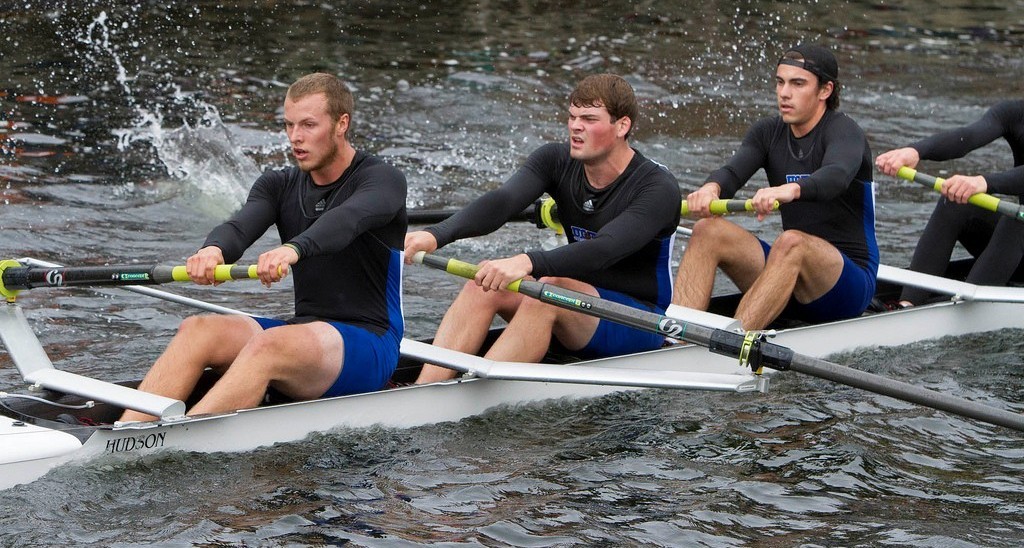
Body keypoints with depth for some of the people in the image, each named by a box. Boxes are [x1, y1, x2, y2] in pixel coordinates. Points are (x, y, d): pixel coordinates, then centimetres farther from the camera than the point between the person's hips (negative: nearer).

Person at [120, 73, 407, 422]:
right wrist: (214, 249, -35)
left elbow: (346, 221, -30)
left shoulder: (383, 180, -6)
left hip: (369, 347, -6)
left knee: (268, 345, -35)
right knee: (197, 330, -17)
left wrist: (294, 248, -51)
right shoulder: (279, 185, 12)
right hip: (305, 328, 7)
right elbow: (241, 225, -9)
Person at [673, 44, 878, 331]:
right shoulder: (768, 132, 9)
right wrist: (711, 188, -36)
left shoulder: (844, 130, -9)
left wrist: (790, 190, -54)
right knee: (708, 231, -14)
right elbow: (733, 171, -10)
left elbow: (837, 175, -33)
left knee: (791, 242, -37)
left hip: (851, 282, -6)